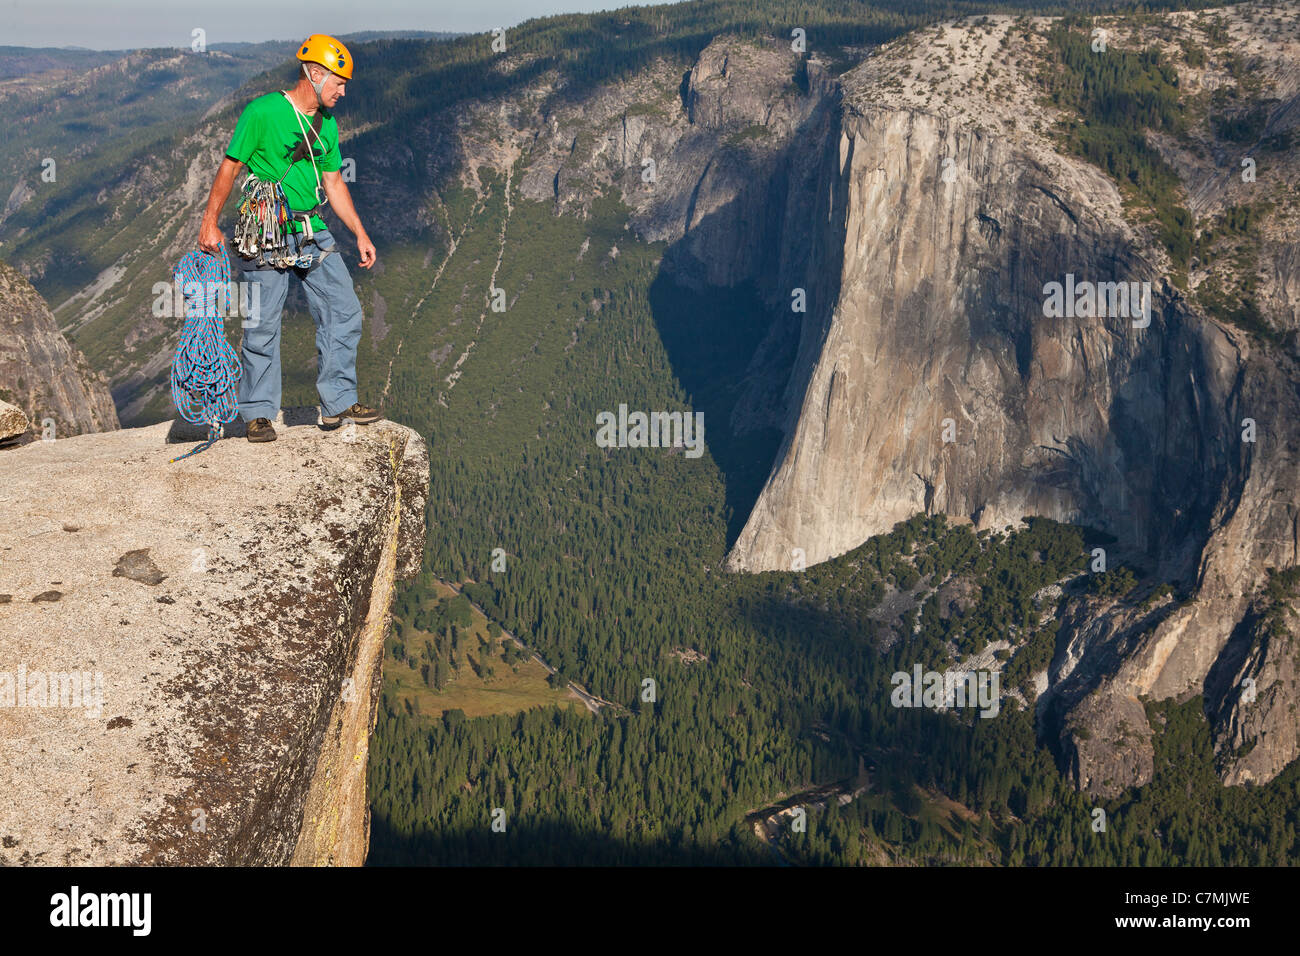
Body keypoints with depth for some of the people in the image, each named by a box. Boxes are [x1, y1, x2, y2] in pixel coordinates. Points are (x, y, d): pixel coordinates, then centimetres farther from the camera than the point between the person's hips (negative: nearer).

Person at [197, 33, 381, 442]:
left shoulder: (326, 124, 11)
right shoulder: (262, 112, -10)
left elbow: (333, 183, 17)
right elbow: (230, 166, -6)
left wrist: (360, 234, 13)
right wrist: (210, 222, -9)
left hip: (313, 232, 6)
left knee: (344, 311, 1)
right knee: (263, 325, -2)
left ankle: (338, 403, 10)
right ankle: (258, 413, 9)